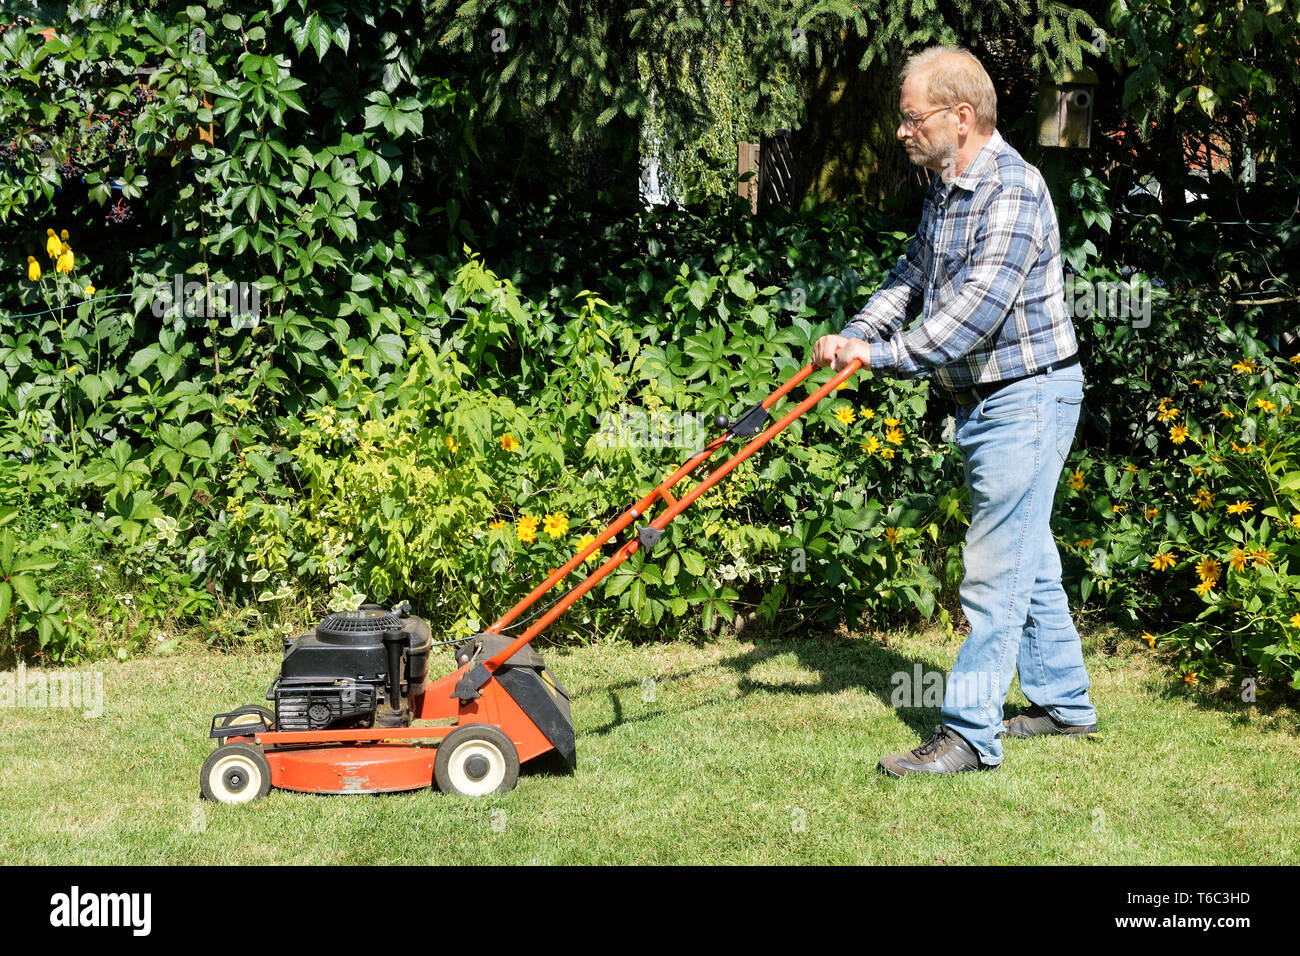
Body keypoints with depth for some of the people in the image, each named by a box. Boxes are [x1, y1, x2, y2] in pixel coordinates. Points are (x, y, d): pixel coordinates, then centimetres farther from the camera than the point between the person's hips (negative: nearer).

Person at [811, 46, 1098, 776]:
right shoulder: (946, 188, 11)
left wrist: (882, 357, -24)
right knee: (1029, 559, 18)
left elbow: (979, 307, -27)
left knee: (996, 571, -7)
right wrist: (856, 334, 0)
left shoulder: (1012, 189, -20)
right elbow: (913, 276, 17)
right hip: (985, 400, 10)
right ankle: (1064, 701, 30)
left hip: (1027, 397, -10)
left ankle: (970, 735, -2)